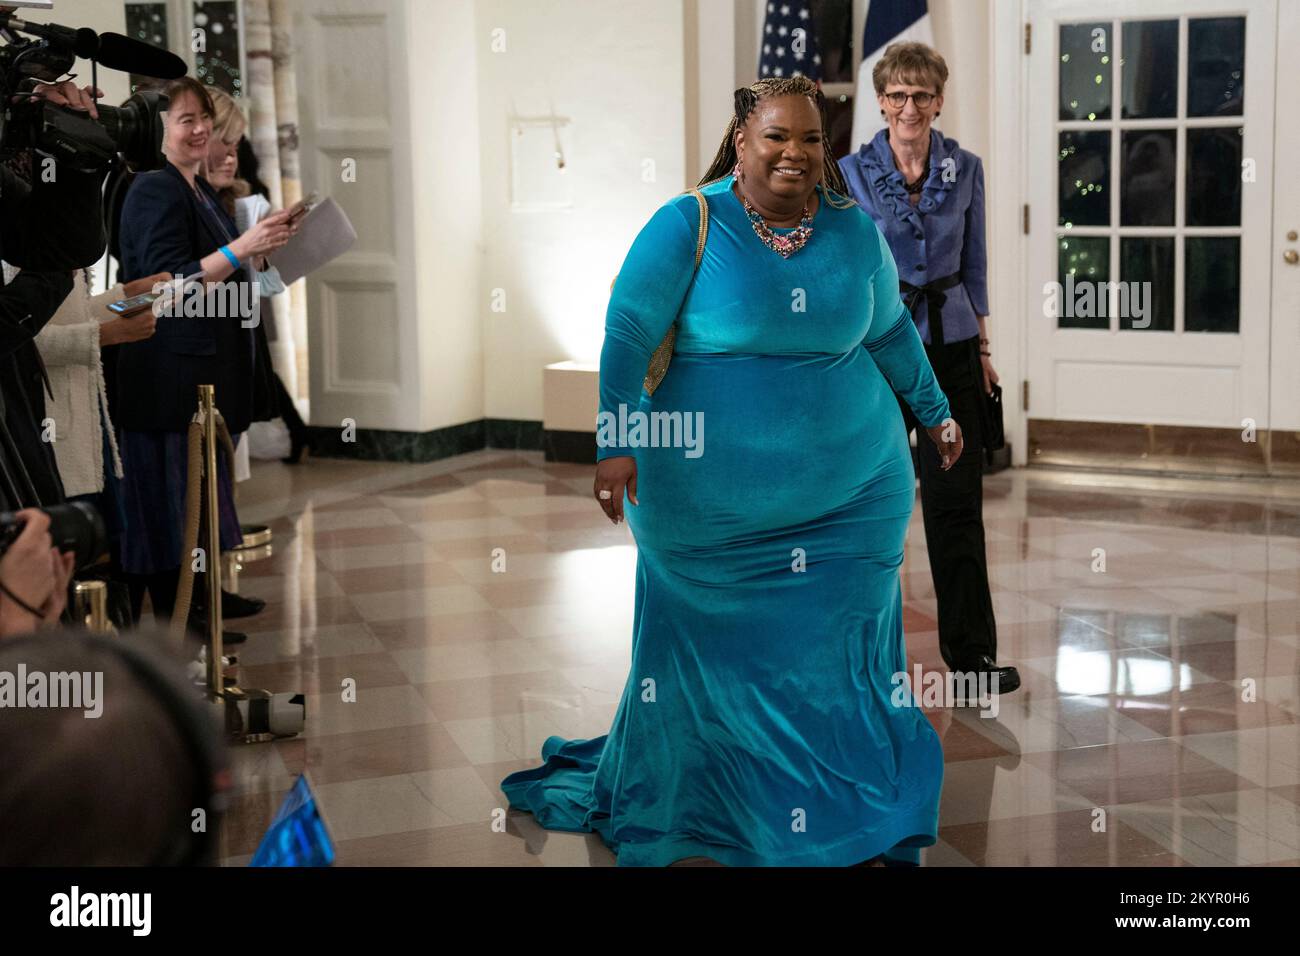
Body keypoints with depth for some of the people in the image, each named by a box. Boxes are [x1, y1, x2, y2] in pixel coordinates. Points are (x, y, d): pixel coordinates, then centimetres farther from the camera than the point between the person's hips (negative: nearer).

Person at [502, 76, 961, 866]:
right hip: (712, 500, -3)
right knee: (706, 656, 8)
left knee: (838, 658, 9)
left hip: (852, 494, 3)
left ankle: (852, 826, 24)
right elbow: (628, 333, -10)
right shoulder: (688, 225, -8)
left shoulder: (855, 232, 5)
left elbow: (891, 329, 20)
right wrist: (617, 444, -18)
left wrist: (935, 411, 27)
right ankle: (653, 805, 29)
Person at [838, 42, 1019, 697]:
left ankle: (972, 652, 3)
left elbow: (974, 265, 10)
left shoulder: (965, 169, 3)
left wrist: (983, 346, 9)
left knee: (957, 501, -2)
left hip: (950, 345, 1)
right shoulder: (852, 173, -3)